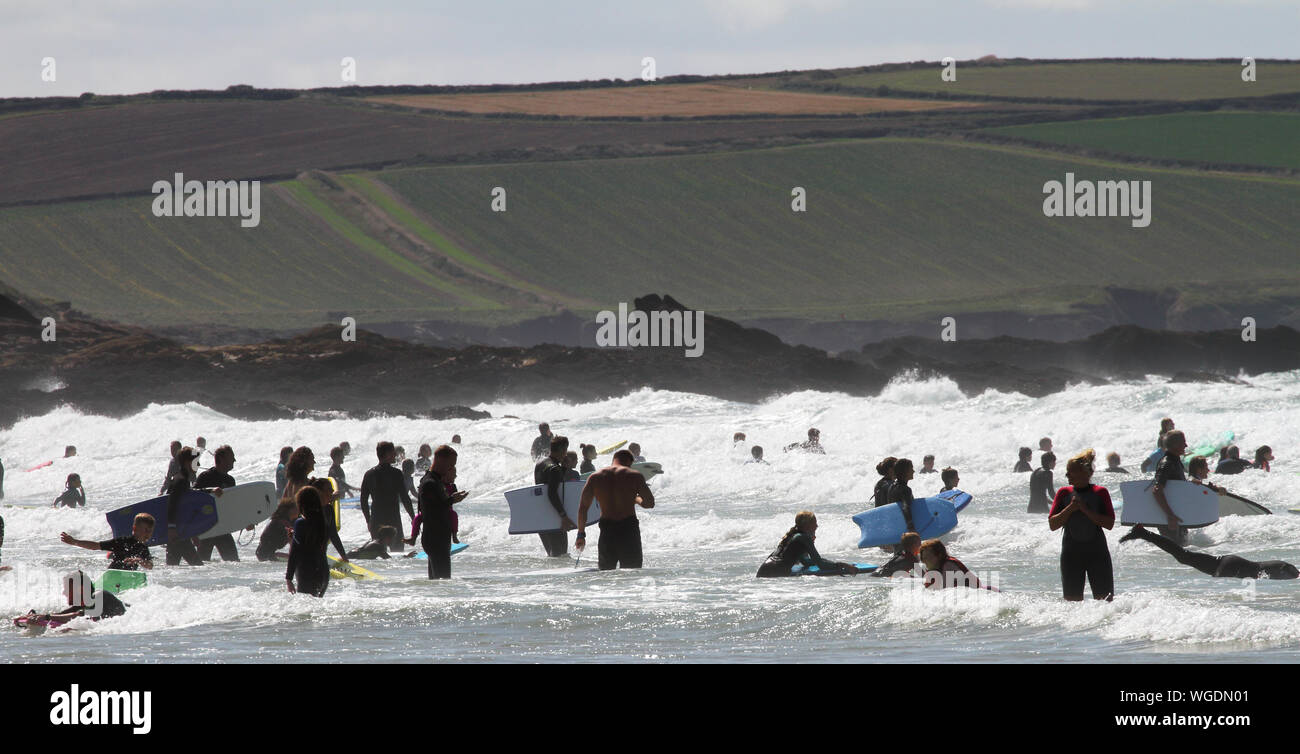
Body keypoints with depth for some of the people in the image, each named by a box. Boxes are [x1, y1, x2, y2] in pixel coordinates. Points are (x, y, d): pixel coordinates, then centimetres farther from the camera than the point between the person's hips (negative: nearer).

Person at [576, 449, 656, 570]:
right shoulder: (634, 476, -2)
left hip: (606, 531, 2)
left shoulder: (595, 478, 5)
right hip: (629, 528, -2)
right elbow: (650, 503, 0)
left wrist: (581, 534, 10)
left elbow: (582, 508, 4)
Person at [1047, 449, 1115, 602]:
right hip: (1071, 553, 2)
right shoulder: (1064, 493, 7)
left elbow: (1109, 523, -7)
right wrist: (1070, 508, -10)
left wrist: (1086, 510, -14)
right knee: (1072, 601, 1)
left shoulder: (1100, 492, 1)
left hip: (1097, 553, -2)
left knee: (1105, 600, -4)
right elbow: (1052, 525, 2)